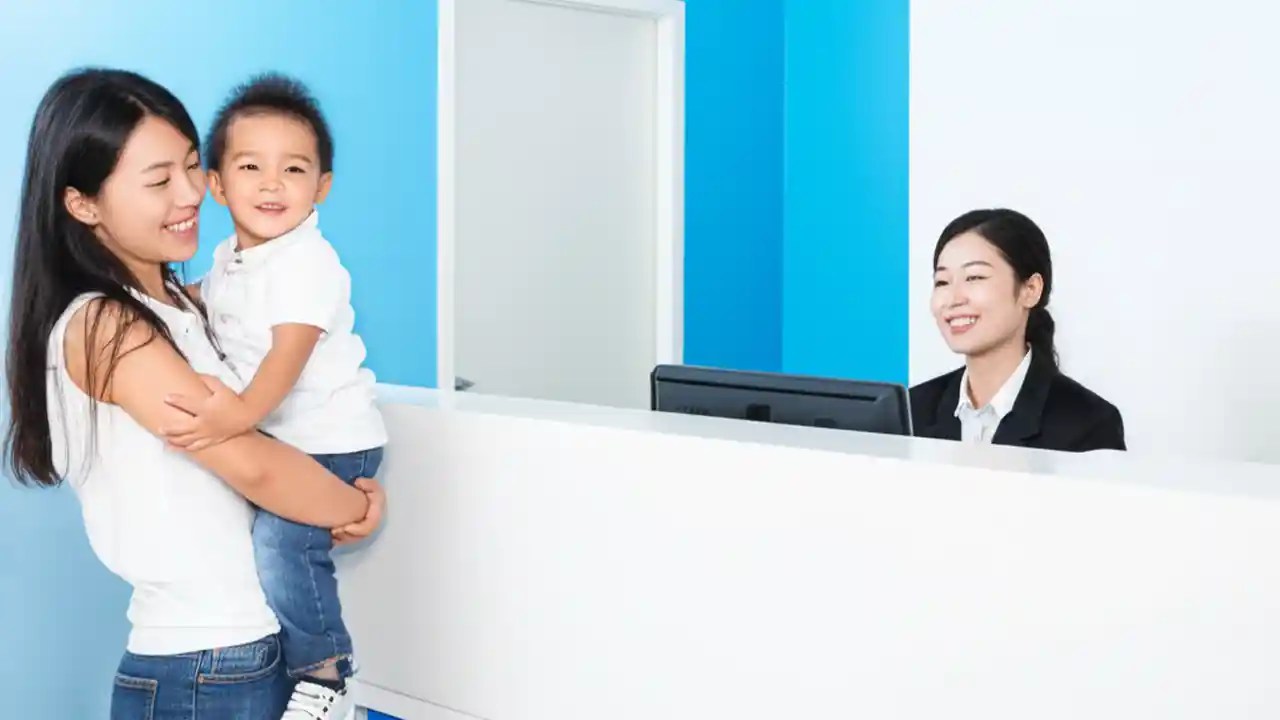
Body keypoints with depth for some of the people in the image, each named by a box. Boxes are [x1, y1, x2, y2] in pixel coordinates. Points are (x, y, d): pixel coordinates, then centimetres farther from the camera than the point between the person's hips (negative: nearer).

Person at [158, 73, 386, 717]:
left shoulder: (307, 262, -20)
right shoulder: (230, 259, 8)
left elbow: (291, 349, -33)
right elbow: (205, 301, 30)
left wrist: (243, 413, -47)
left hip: (330, 440, -10)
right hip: (274, 439, 10)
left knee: (280, 538, -22)